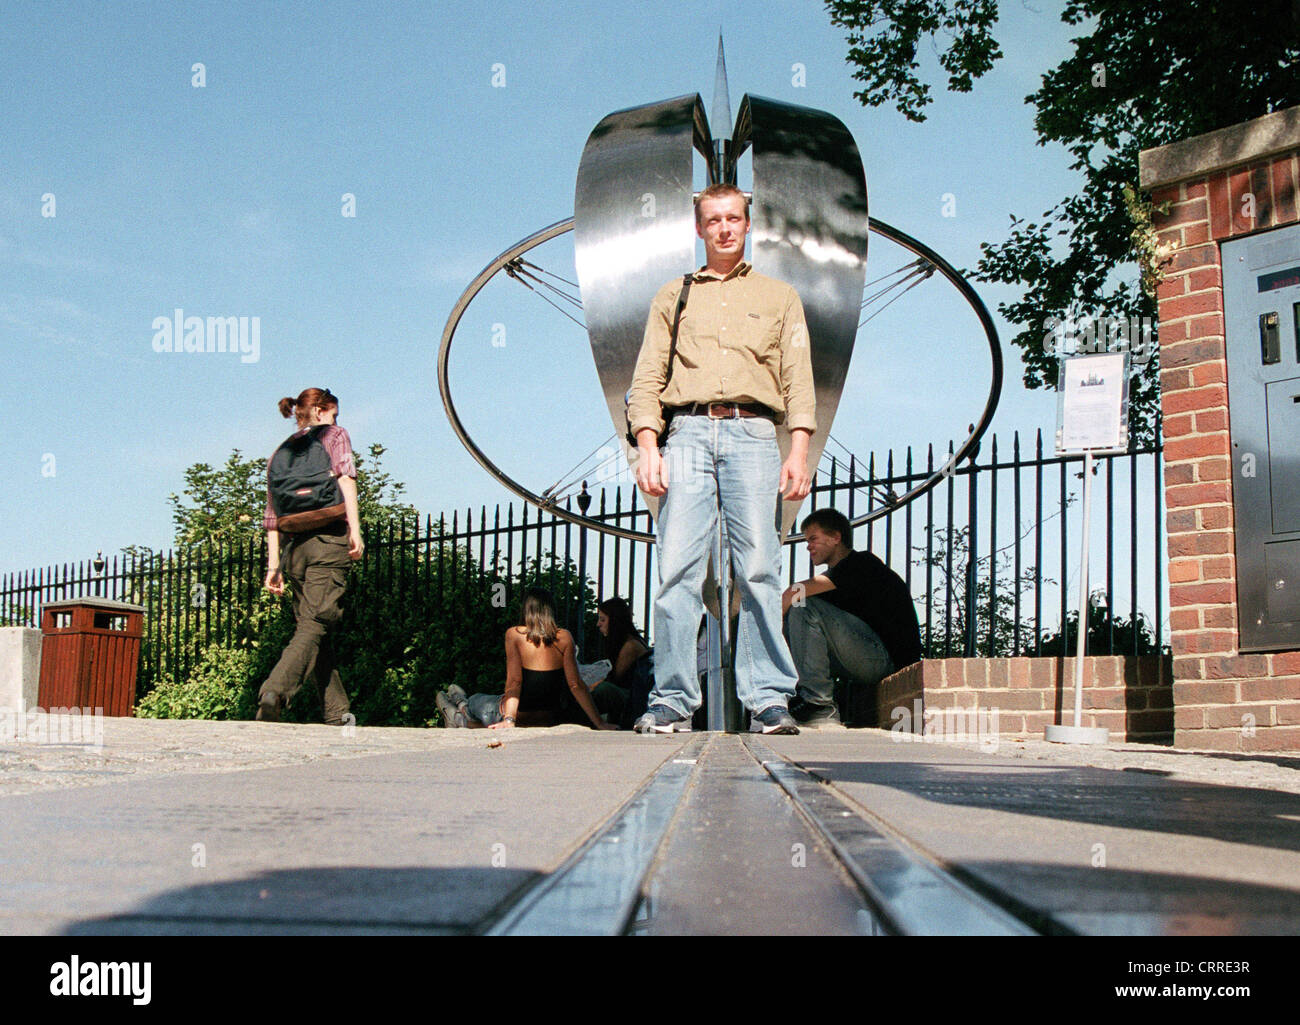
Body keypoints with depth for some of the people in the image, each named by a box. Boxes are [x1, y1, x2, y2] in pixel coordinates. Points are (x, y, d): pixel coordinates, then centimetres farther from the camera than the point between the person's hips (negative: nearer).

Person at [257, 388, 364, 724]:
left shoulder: (280, 453, 24)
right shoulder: (334, 435, 11)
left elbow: (272, 514, 17)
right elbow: (345, 477, -8)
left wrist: (274, 564, 15)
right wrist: (355, 528, -15)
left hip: (294, 545, 5)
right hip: (329, 539, -5)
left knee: (309, 624, 8)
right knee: (316, 624, -13)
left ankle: (337, 712, 5)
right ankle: (275, 691, -34)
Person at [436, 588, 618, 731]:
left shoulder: (514, 634, -11)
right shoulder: (564, 637, -6)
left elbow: (514, 681, -18)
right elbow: (576, 684, -11)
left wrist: (509, 719, -20)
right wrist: (599, 723, -9)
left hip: (520, 714, -4)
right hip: (550, 718, 4)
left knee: (475, 701, 29)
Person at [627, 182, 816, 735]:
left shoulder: (779, 297, 22)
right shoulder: (672, 297, 24)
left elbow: (798, 381, 12)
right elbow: (647, 379, 15)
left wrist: (798, 451, -2)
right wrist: (647, 447, -1)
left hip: (753, 433, -1)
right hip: (688, 433, 1)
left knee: (759, 570, -10)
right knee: (677, 569, -9)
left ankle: (768, 700, -8)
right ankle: (672, 700, -7)